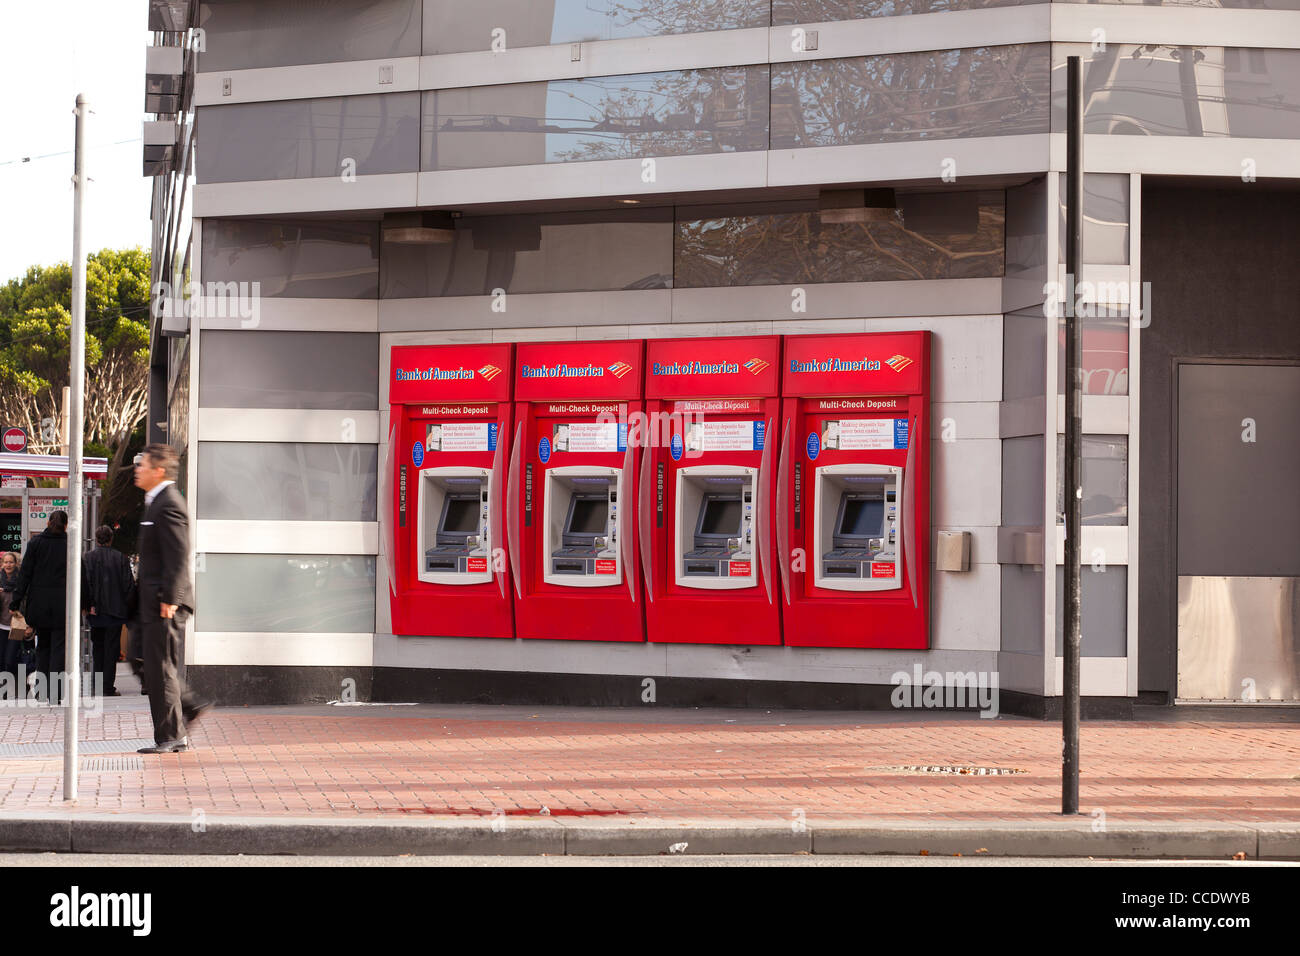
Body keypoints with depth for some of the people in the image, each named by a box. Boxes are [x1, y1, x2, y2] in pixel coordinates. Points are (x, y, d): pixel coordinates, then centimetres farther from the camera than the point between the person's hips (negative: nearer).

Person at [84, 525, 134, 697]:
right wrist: (123, 602, 8)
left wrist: (90, 605, -6)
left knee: (98, 648, 13)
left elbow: (87, 582, -9)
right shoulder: (121, 558, -3)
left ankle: (97, 686, 14)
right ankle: (108, 687, -3)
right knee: (111, 648, 1)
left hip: (96, 612, 1)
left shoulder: (89, 557, -4)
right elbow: (128, 583, -2)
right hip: (116, 609, -1)